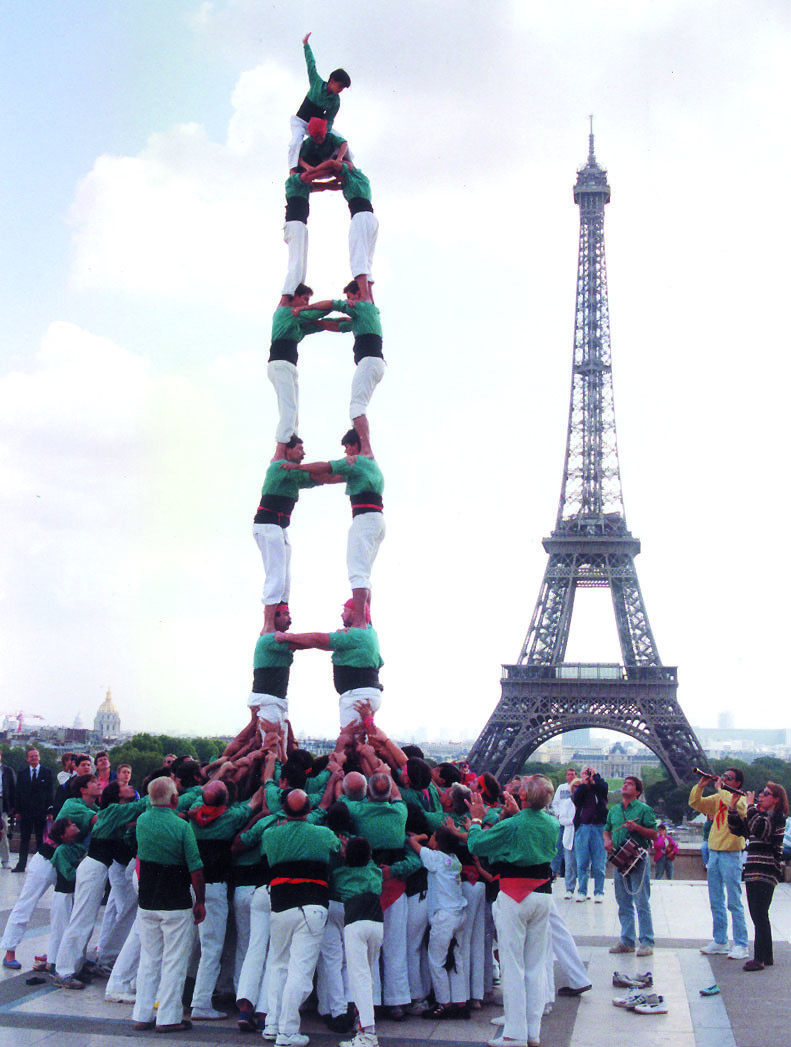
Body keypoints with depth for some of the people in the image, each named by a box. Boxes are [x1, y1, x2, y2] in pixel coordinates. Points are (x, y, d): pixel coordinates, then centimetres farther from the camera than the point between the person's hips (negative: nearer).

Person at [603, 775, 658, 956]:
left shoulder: (644, 809, -2)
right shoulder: (614, 810, 15)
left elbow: (654, 834, -5)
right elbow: (607, 830, 24)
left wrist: (637, 827, -20)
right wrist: (607, 840, 3)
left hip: (638, 859, -5)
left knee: (642, 903, -4)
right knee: (623, 903, 10)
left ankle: (647, 942, 1)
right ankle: (627, 941, 17)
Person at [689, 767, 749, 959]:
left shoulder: (741, 799, -6)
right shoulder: (718, 798, 13)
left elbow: (736, 806, -28)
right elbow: (695, 803, 10)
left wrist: (720, 788, -18)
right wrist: (700, 786, -3)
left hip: (731, 855, -7)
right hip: (714, 852, 7)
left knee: (734, 903, -5)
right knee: (716, 902, 12)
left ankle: (741, 945, 0)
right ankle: (720, 942, 20)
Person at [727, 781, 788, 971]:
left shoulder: (777, 817, -8)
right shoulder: (760, 815, 17)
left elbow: (759, 829, -26)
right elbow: (736, 829, 15)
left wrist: (750, 806, -18)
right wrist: (733, 806, 4)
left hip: (766, 873, -9)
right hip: (753, 872, 9)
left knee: (759, 915, -9)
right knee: (758, 915, 13)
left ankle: (759, 958, -6)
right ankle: (767, 956, 22)